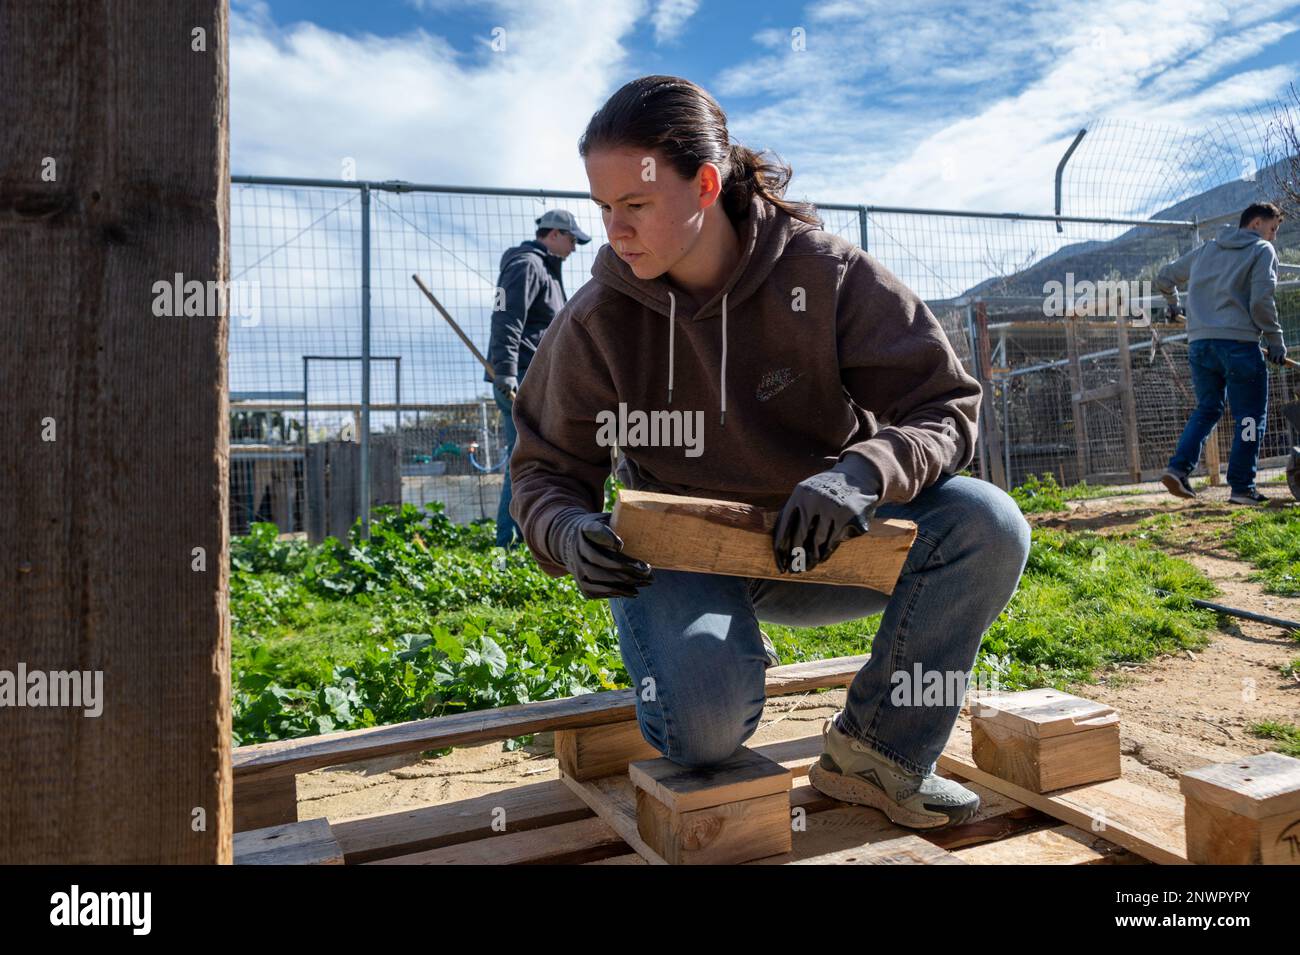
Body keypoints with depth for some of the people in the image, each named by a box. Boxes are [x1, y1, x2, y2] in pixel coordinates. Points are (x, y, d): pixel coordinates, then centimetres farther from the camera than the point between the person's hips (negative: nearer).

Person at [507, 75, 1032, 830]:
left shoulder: (827, 275, -13)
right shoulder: (597, 320, -10)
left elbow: (947, 407, -12)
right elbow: (547, 471, -2)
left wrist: (864, 472, -34)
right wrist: (571, 533, -27)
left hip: (818, 542, 2)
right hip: (680, 558, -1)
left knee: (987, 526, -23)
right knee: (703, 731, -30)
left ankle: (876, 753, -8)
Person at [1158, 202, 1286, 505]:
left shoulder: (1205, 249, 20)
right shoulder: (1262, 251, 2)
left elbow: (1164, 278, 29)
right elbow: (1261, 301, -10)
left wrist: (1173, 305, 46)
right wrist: (1276, 341, -1)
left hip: (1199, 343, 6)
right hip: (1238, 343, -6)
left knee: (1207, 409, 17)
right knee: (1250, 416, 4)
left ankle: (1178, 468, 0)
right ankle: (1242, 487, 3)